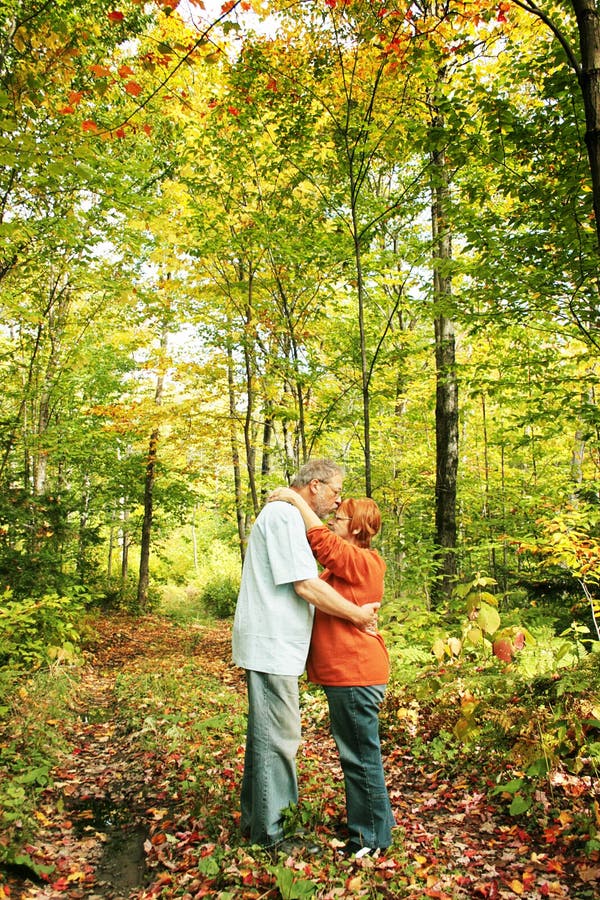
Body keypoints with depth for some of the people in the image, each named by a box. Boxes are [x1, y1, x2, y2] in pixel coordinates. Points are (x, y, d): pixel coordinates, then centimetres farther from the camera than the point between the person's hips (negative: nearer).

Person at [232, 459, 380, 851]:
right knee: (278, 738, -1)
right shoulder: (285, 514, -15)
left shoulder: (289, 516, 18)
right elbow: (306, 586, -20)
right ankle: (272, 833, 12)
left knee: (266, 734, 19)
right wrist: (357, 614, -11)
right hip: (272, 645, -11)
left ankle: (257, 819, 32)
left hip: (272, 644, 11)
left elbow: (303, 583, 20)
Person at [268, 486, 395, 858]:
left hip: (355, 674, -11)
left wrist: (295, 499, -20)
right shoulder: (344, 565, 18)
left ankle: (371, 837, 15)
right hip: (343, 673, 11)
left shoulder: (362, 562, -16)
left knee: (361, 756, 1)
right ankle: (378, 820, 35)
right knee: (355, 753, 20)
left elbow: (321, 539, -26)